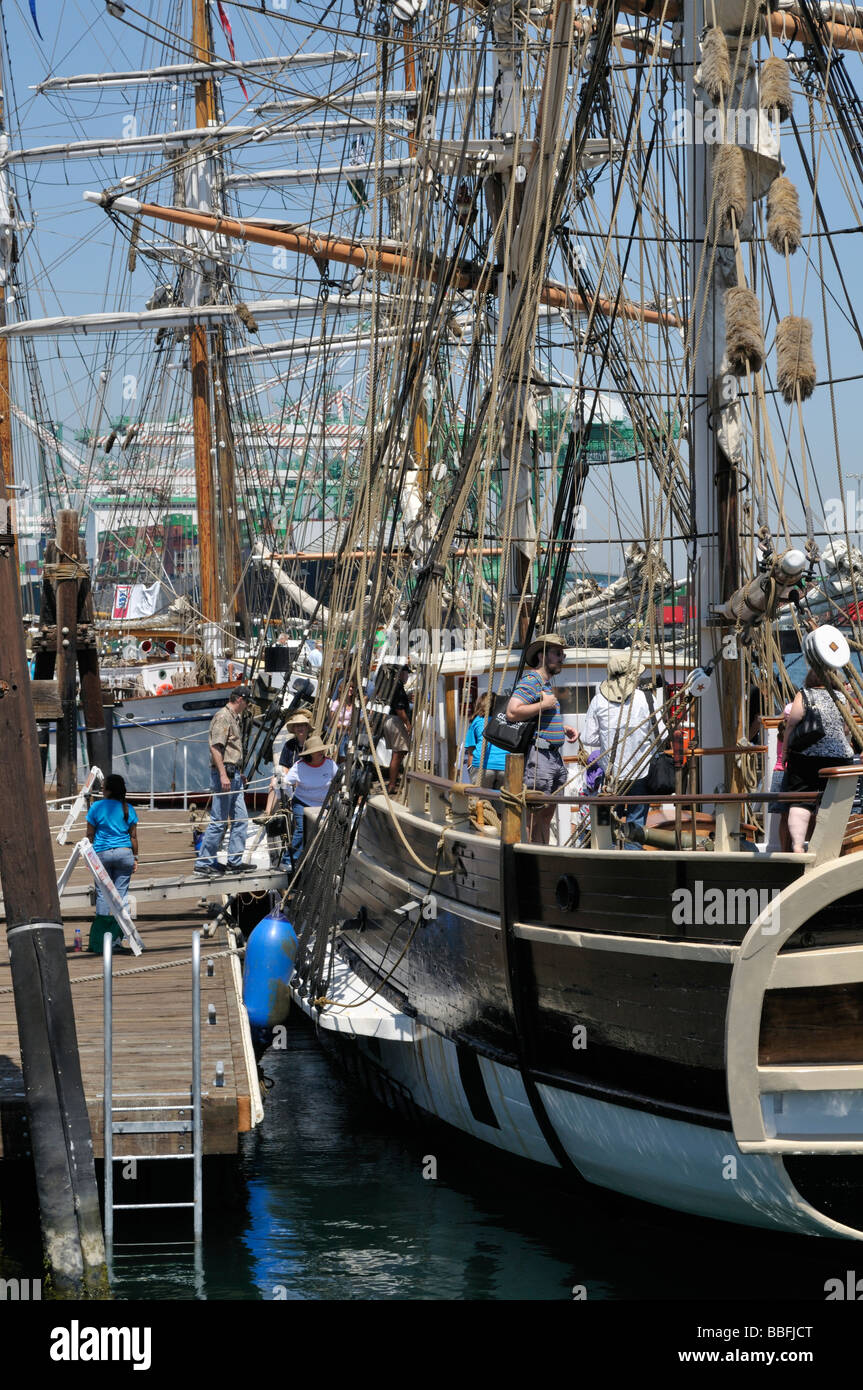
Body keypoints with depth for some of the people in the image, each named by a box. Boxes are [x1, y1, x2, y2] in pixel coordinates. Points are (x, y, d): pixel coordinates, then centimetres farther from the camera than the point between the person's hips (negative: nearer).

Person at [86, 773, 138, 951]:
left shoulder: (97, 807, -4)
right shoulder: (128, 809, 2)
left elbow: (90, 835, -1)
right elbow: (133, 836, 5)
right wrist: (135, 857, 12)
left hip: (102, 853, -1)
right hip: (124, 853, 1)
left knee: (102, 895, 5)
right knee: (121, 893, 4)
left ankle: (99, 942, 7)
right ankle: (116, 940, 3)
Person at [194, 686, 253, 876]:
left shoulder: (235, 718, 19)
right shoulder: (222, 717, -12)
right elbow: (215, 748, -19)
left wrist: (240, 773, 28)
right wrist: (223, 775, -25)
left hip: (234, 775, 10)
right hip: (223, 774, -10)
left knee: (240, 819, 9)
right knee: (219, 821, -7)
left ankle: (235, 861, 13)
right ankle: (203, 862, -2)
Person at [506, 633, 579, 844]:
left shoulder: (548, 683, 21)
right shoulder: (531, 681, -11)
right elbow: (513, 712, -26)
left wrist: (564, 728, 16)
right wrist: (544, 704, -17)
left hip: (555, 756, 10)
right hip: (538, 755, -10)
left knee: (547, 814, 14)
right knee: (533, 815, -10)